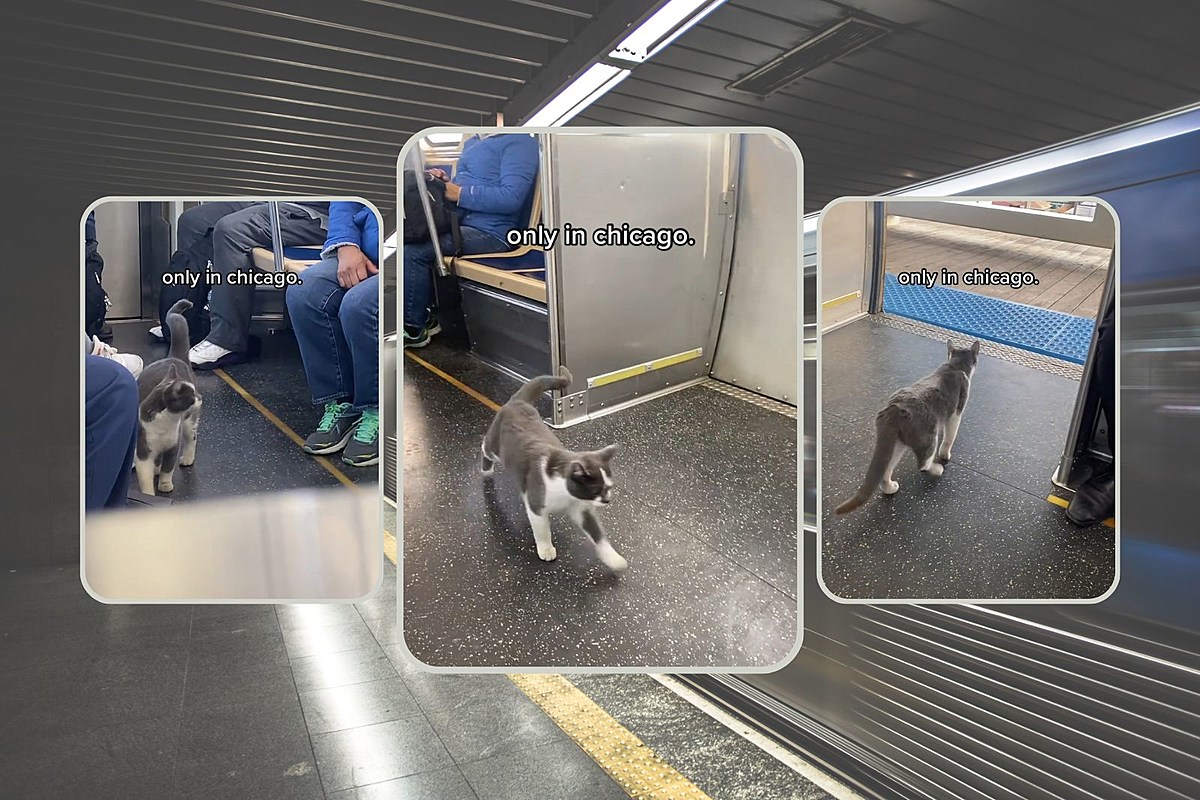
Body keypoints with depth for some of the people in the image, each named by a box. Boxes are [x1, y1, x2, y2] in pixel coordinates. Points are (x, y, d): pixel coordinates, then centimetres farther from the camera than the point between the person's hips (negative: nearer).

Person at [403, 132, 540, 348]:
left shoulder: (519, 142, -9)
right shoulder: (471, 142, 20)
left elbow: (512, 198, -21)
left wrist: (459, 193, -18)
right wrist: (443, 180, 4)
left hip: (492, 233, -10)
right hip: (461, 222, 10)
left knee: (414, 250, -22)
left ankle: (414, 328, -4)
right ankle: (425, 314, 7)